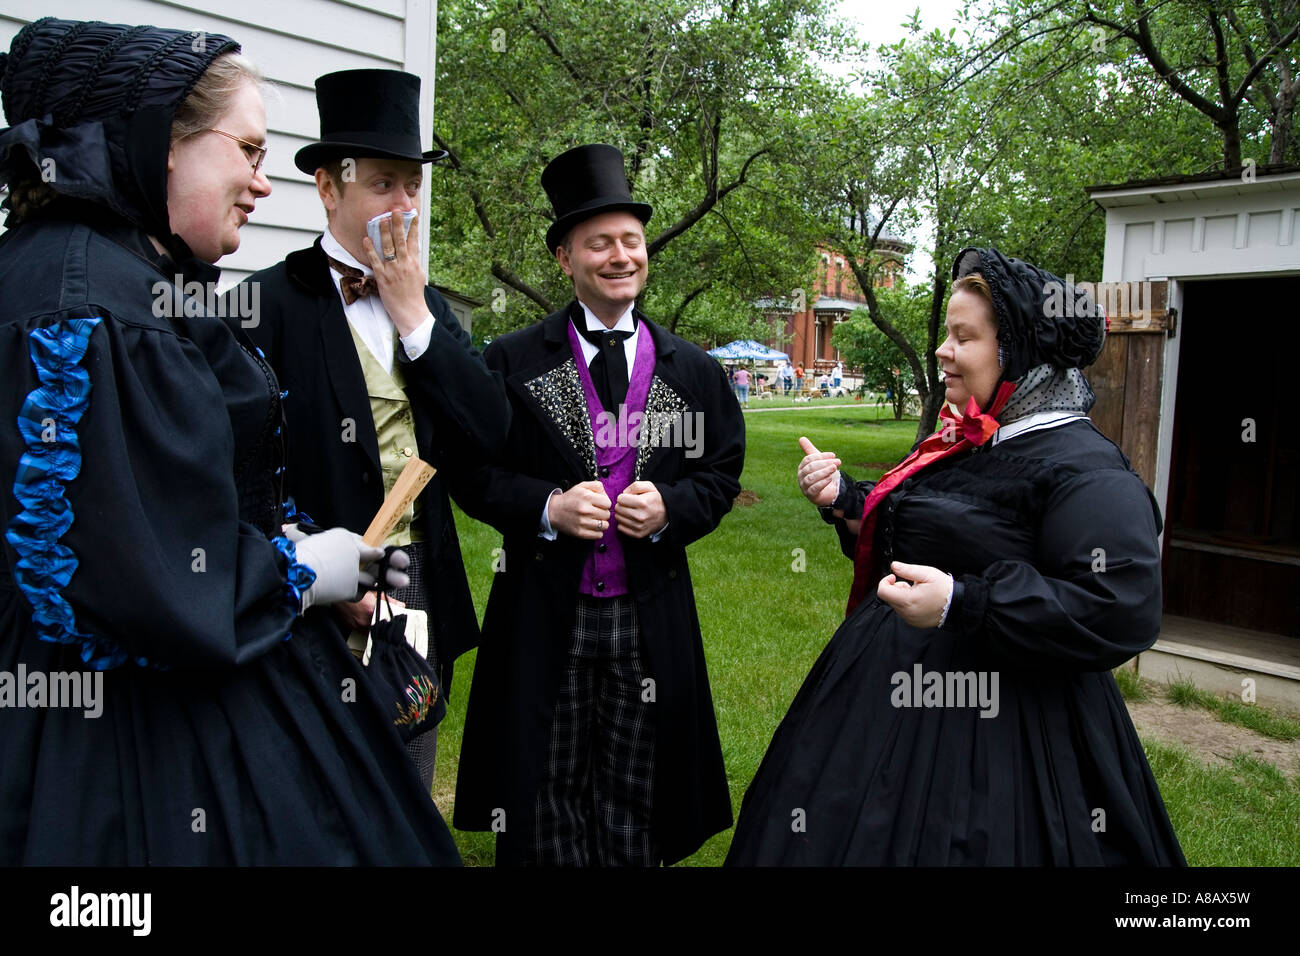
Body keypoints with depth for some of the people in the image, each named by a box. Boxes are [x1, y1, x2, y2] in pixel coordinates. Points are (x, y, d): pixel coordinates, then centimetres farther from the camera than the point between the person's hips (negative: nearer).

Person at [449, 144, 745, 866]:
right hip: (544, 615, -1)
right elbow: (474, 473, 0)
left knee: (632, 805, 12)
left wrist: (670, 508, -10)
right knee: (545, 796, 10)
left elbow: (722, 475, 10)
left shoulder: (694, 370, 7)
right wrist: (547, 508, -16)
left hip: (650, 619, 2)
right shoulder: (513, 362, -1)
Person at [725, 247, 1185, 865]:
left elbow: (1123, 612, -27)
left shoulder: (1082, 467, -20)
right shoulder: (963, 442, 7)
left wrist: (960, 603, -29)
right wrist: (843, 499, 3)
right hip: (897, 688, 9)